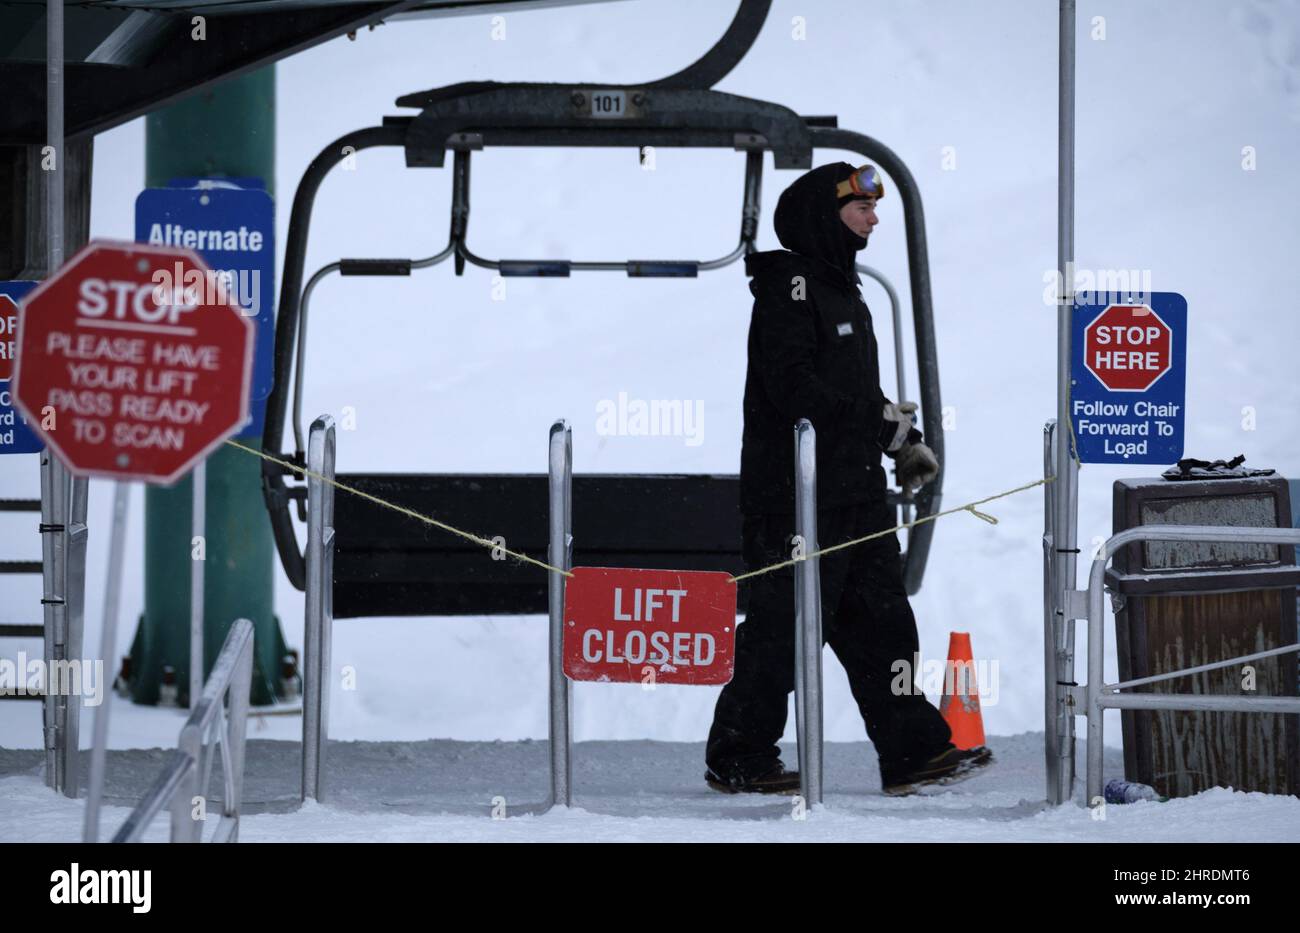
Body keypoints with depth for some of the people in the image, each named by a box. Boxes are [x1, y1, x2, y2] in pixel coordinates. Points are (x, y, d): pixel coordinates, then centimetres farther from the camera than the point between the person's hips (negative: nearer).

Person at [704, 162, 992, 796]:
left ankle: (913, 751, 10)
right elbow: (794, 388, -21)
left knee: (881, 619, 8)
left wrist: (905, 441, 12)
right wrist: (884, 423, -18)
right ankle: (739, 760, 4)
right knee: (784, 625, -5)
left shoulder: (839, 286, 19)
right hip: (797, 494, -10)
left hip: (854, 493, 10)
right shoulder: (790, 285, -12)